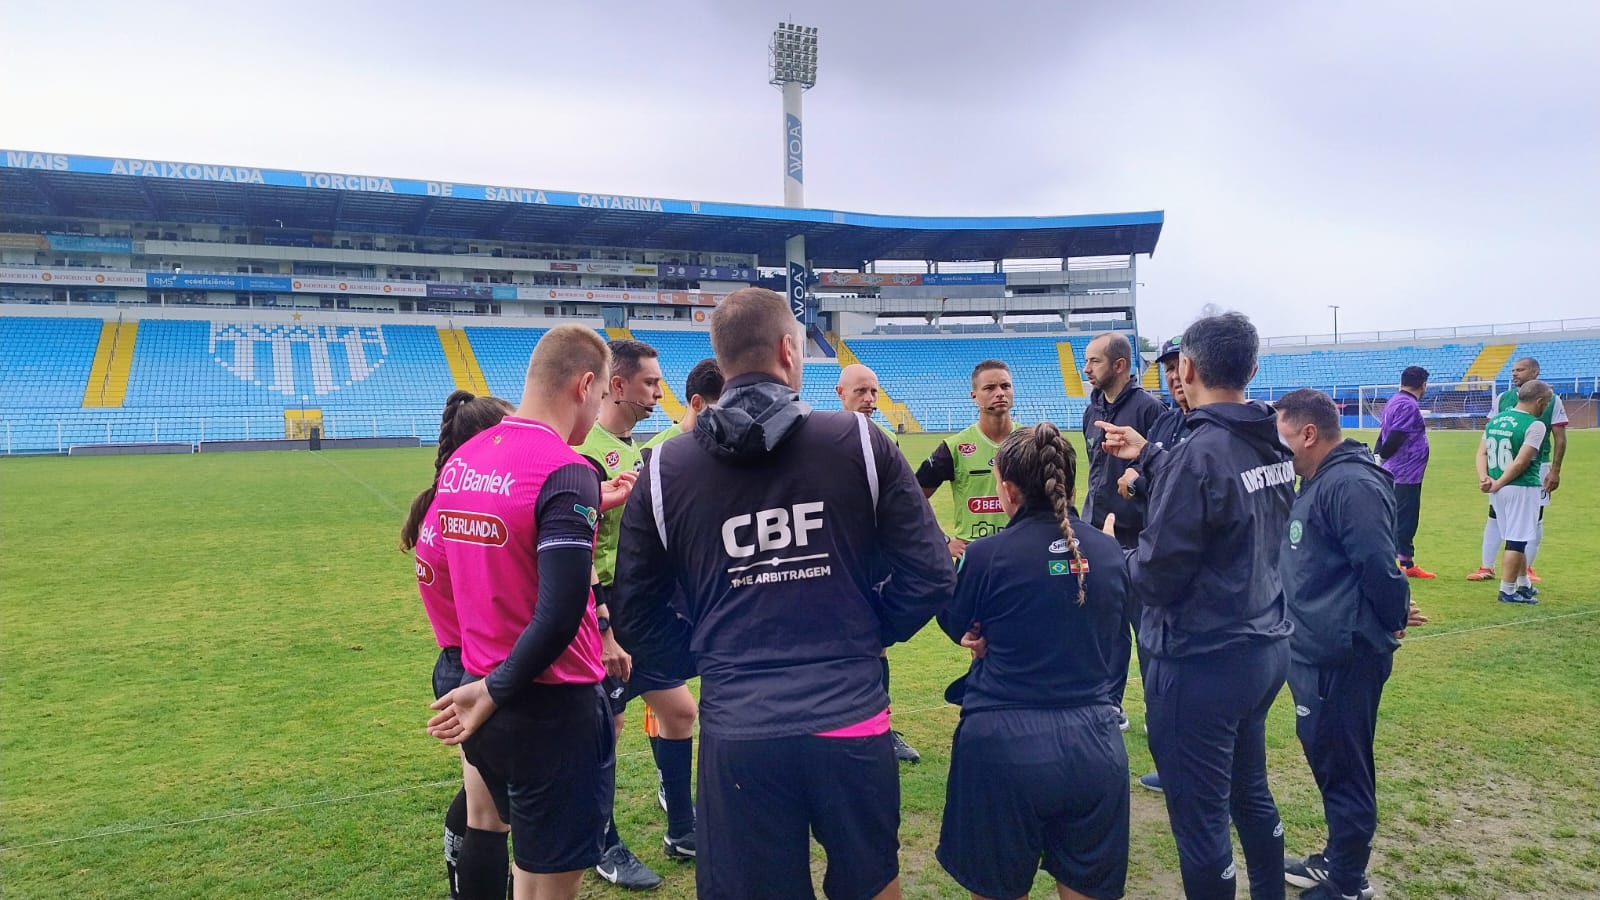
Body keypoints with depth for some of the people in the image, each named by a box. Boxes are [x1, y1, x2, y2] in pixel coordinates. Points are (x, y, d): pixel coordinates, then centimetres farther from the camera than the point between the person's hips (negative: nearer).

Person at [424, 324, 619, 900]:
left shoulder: (460, 460, 5)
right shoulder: (566, 471, -20)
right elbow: (558, 617, -26)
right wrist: (495, 693, -15)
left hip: (492, 710, 8)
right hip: (554, 707, -8)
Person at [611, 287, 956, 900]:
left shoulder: (664, 470, -2)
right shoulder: (860, 441, -4)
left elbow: (637, 620, 3)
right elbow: (930, 577, -2)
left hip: (736, 734, 0)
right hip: (852, 722, 1)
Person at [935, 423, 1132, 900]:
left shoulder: (987, 555, -10)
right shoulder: (1108, 551, 2)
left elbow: (957, 626, 9)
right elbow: (1116, 650, 12)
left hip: (1003, 745, -3)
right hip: (1094, 744, 4)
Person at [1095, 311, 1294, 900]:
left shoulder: (1198, 453, -23)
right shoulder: (1275, 444, 2)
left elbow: (1155, 576, -21)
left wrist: (1112, 546, -1)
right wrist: (1148, 456, 23)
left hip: (1202, 664, -9)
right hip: (1267, 648, 9)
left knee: (1200, 818, 6)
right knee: (1251, 793, 26)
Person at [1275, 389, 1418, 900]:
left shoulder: (1351, 484, -21)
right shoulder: (1318, 481, 13)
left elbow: (1377, 566, -23)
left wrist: (1393, 620, -8)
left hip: (1342, 656, -10)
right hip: (1316, 651, 10)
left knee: (1342, 766, 3)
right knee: (1326, 758, 21)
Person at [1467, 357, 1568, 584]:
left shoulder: (1552, 400, -3)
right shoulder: (1502, 399, 4)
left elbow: (1560, 438, -2)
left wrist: (1555, 470, -8)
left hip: (1537, 467, -2)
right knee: (1494, 516, 2)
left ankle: (1527, 568, 18)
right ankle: (1487, 567, 9)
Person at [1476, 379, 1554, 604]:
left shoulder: (1495, 420, 9)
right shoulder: (1535, 425, -13)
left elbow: (1482, 452, 5)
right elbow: (1520, 462, -18)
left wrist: (1484, 477, -5)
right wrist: (1498, 484, -12)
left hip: (1499, 491, 7)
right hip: (1522, 488, -7)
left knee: (1516, 539, 20)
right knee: (1517, 541, 0)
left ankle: (1524, 585, 31)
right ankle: (1507, 591, 4)